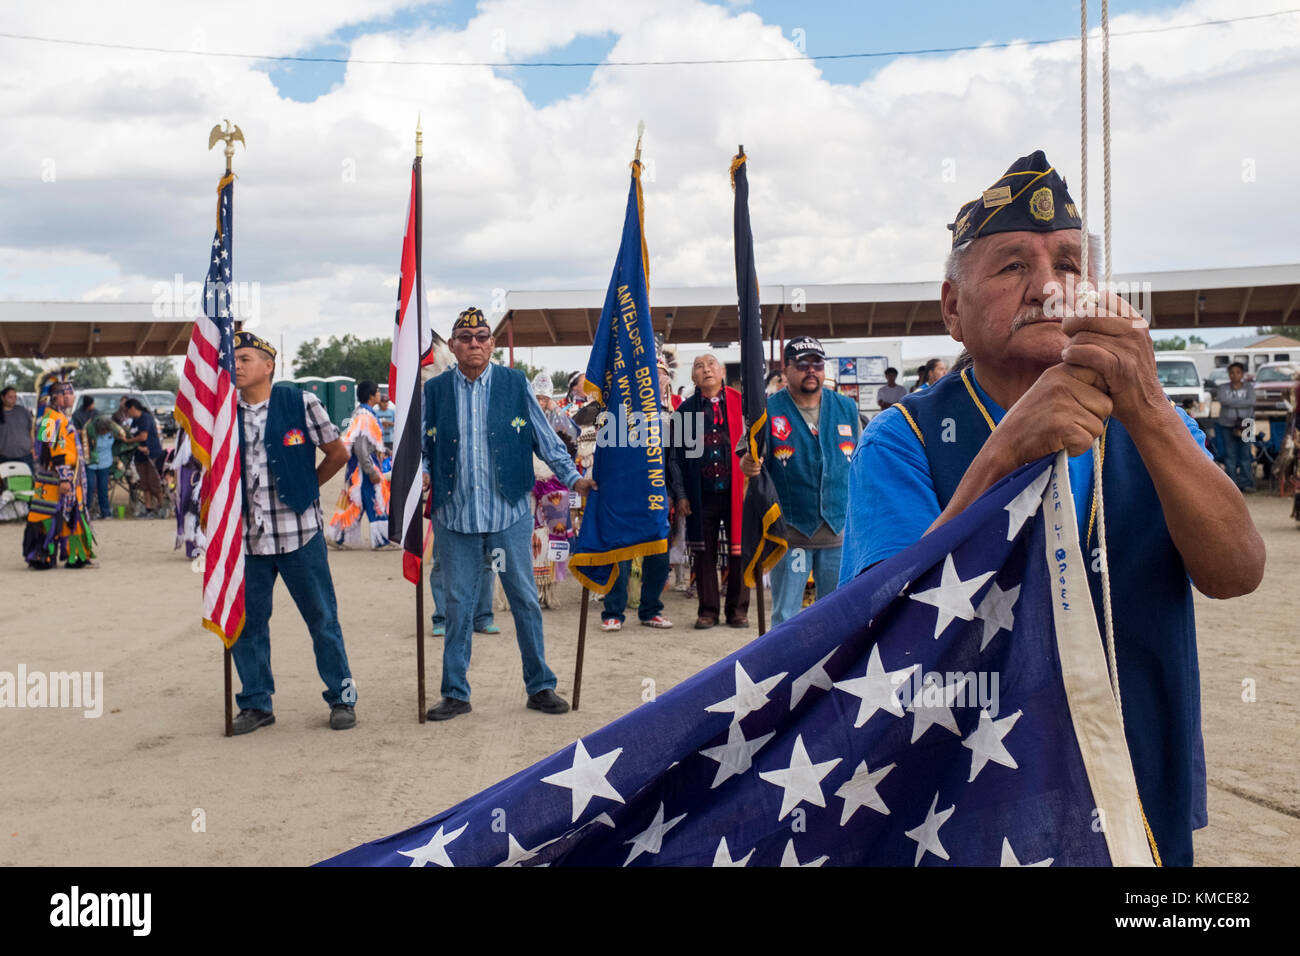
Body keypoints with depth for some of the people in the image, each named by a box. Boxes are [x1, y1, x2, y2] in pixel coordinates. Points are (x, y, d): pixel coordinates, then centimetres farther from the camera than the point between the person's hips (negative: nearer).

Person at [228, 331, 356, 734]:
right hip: (246, 535, 3)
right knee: (246, 623, 8)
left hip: (298, 532, -3)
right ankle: (256, 703, 22)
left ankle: (342, 697, 17)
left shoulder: (301, 403, -3)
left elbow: (338, 453, 5)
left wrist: (306, 486, 6)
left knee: (322, 619, 4)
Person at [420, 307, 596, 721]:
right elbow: (422, 447, 9)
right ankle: (455, 693, 19)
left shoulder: (515, 384, 3)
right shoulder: (434, 390, 6)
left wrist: (572, 478, -6)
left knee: (525, 601, 6)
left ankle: (540, 686, 18)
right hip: (454, 516, 1)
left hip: (509, 513, -1)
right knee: (459, 605, 8)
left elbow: (546, 439, 4)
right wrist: (422, 475, -11)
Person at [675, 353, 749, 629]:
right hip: (702, 494, 1)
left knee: (739, 550, 3)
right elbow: (678, 455, 7)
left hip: (737, 490, -1)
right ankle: (708, 610, 14)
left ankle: (737, 609, 13)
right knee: (704, 552, 6)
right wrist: (681, 494, 0)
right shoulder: (685, 410, 8)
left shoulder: (741, 403, 5)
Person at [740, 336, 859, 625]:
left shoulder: (846, 408, 8)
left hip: (840, 530, 3)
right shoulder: (769, 411, -2)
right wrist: (748, 464, -31)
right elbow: (750, 457, -7)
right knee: (785, 616, 4)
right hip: (789, 531, -3)